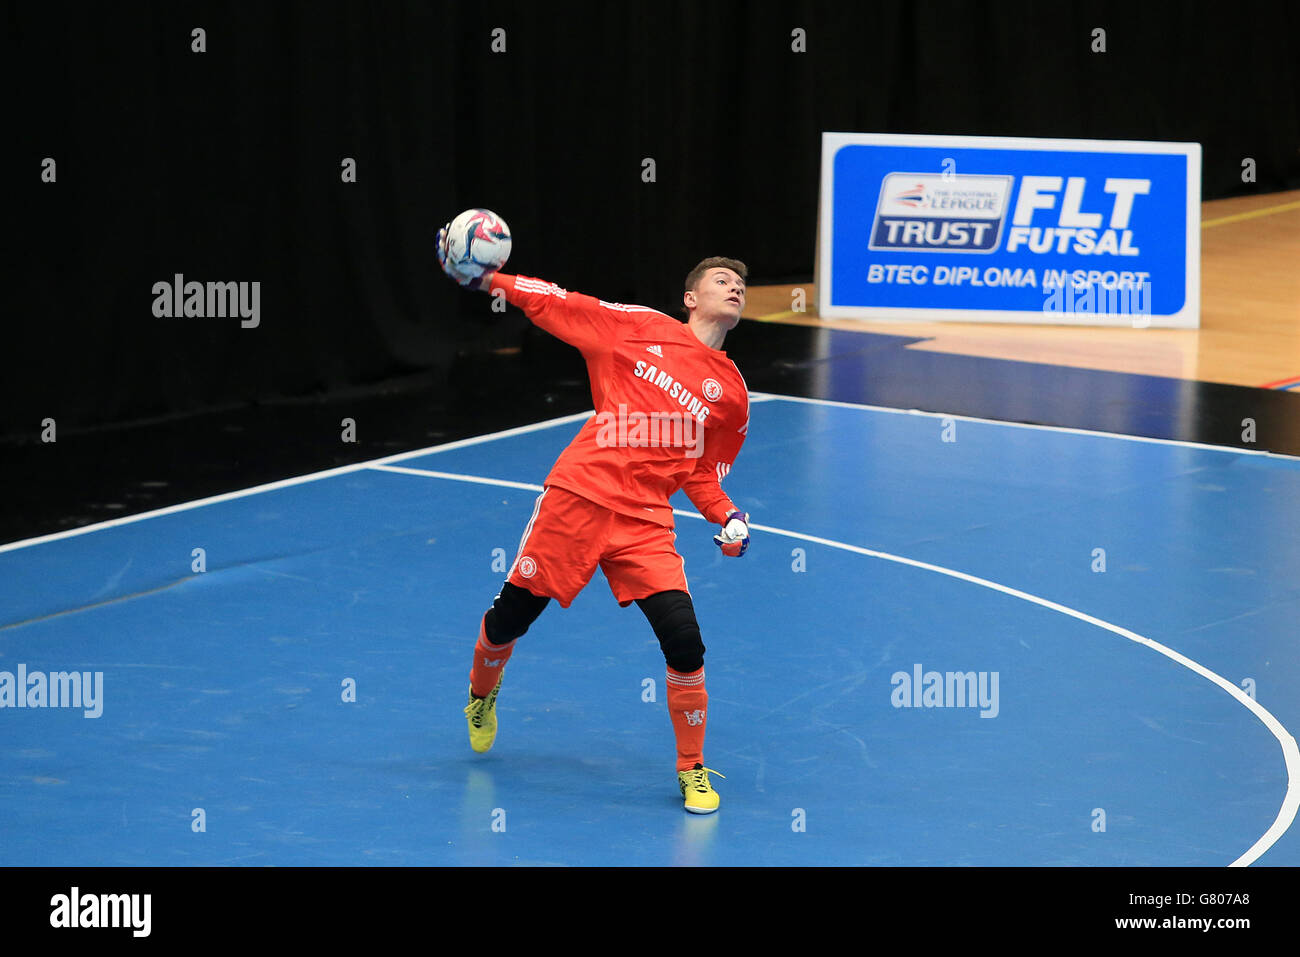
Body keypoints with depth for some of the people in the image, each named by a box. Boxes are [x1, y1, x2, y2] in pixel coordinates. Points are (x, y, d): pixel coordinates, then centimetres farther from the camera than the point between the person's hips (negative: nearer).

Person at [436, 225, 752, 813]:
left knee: (684, 643, -14)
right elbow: (558, 306, 7)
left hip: (645, 523, 1)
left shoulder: (732, 394, 11)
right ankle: (481, 696, 42)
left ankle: (692, 772, 6)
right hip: (575, 496, -1)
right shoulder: (640, 327, 4)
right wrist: (489, 279, -1)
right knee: (509, 618, 7)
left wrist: (727, 517, -1)